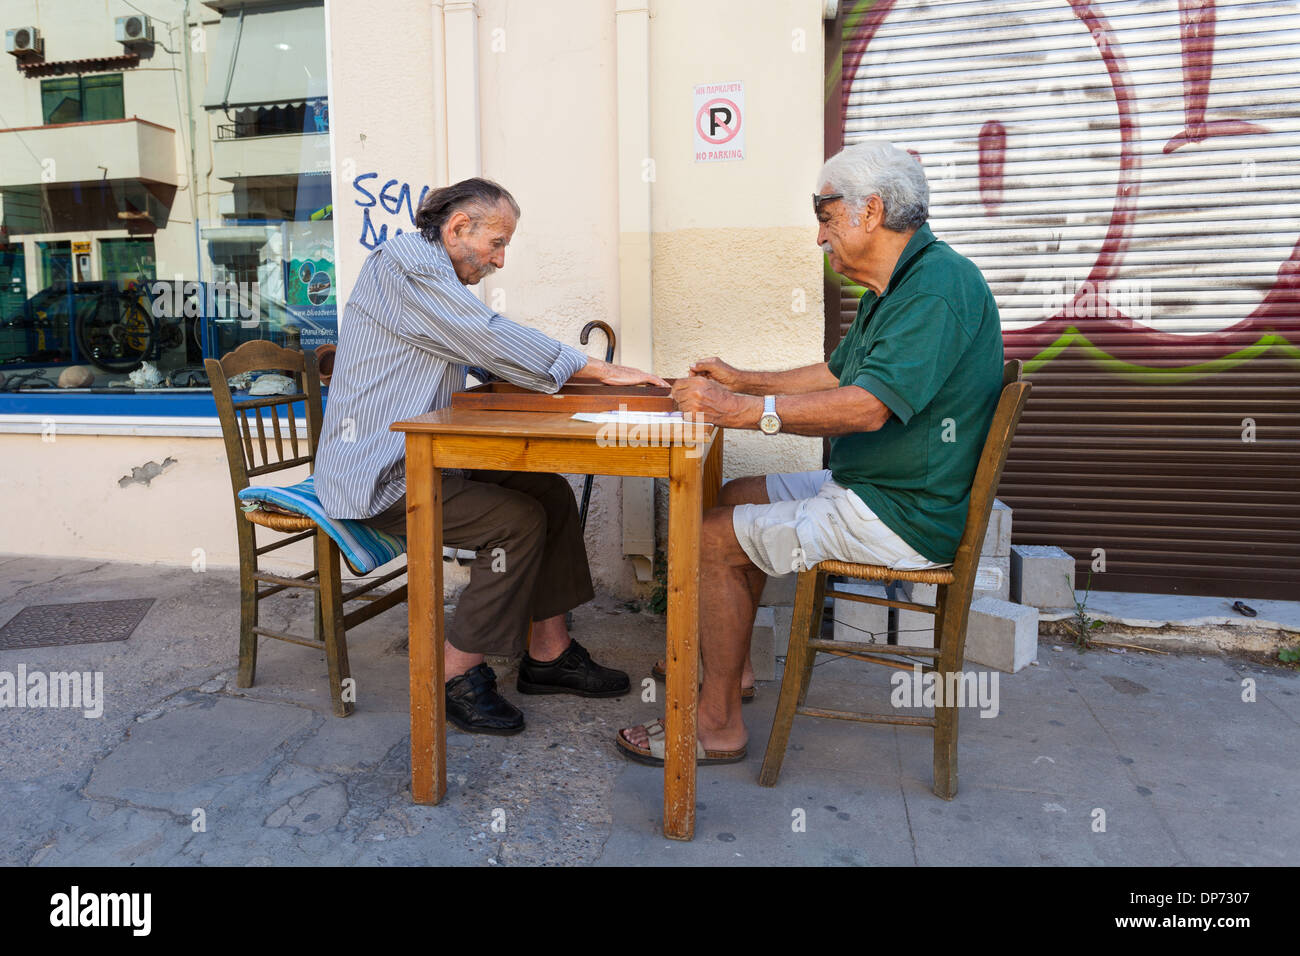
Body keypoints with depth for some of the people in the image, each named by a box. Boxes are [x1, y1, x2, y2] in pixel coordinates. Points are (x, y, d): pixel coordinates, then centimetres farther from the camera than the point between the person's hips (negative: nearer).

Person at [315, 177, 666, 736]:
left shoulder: (436, 276, 19)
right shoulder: (404, 265, -14)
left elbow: (492, 360, 20)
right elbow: (495, 343, -22)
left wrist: (593, 372, 4)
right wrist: (604, 372, -17)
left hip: (421, 458, 10)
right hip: (376, 476, -10)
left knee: (551, 493, 0)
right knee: (519, 519, -21)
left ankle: (549, 653, 6)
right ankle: (455, 675, -7)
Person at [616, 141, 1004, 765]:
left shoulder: (938, 286, -21)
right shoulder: (894, 288, 14)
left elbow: (867, 406, -31)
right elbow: (833, 375, 21)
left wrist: (744, 410, -30)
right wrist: (741, 381, 13)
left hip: (904, 516, -11)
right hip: (871, 488, 11)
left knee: (715, 539, -12)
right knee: (736, 498, 16)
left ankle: (719, 723, 0)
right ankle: (734, 664, 25)